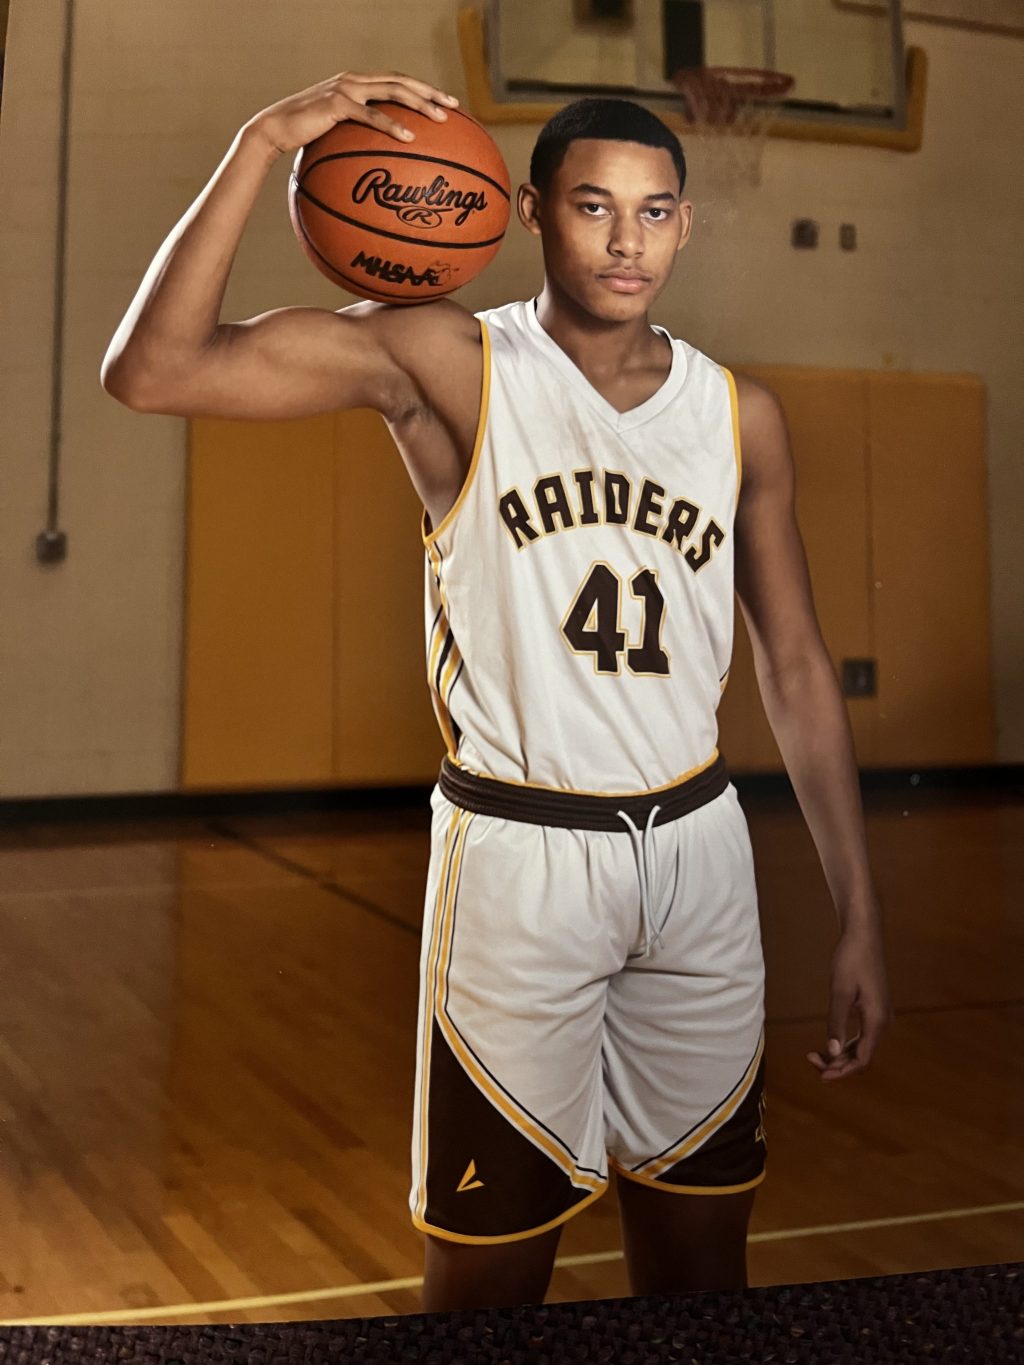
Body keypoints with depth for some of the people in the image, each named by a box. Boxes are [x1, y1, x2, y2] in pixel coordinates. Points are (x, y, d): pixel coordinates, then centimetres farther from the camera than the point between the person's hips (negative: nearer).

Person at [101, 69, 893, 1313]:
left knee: (701, 1274, 14)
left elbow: (796, 667, 9)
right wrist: (262, 146, -23)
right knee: (489, 1280, 6)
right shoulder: (447, 365, -6)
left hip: (697, 846, 4)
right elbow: (151, 372, -16)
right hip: (517, 854, -3)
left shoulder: (739, 413, 5)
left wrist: (859, 918, 6)